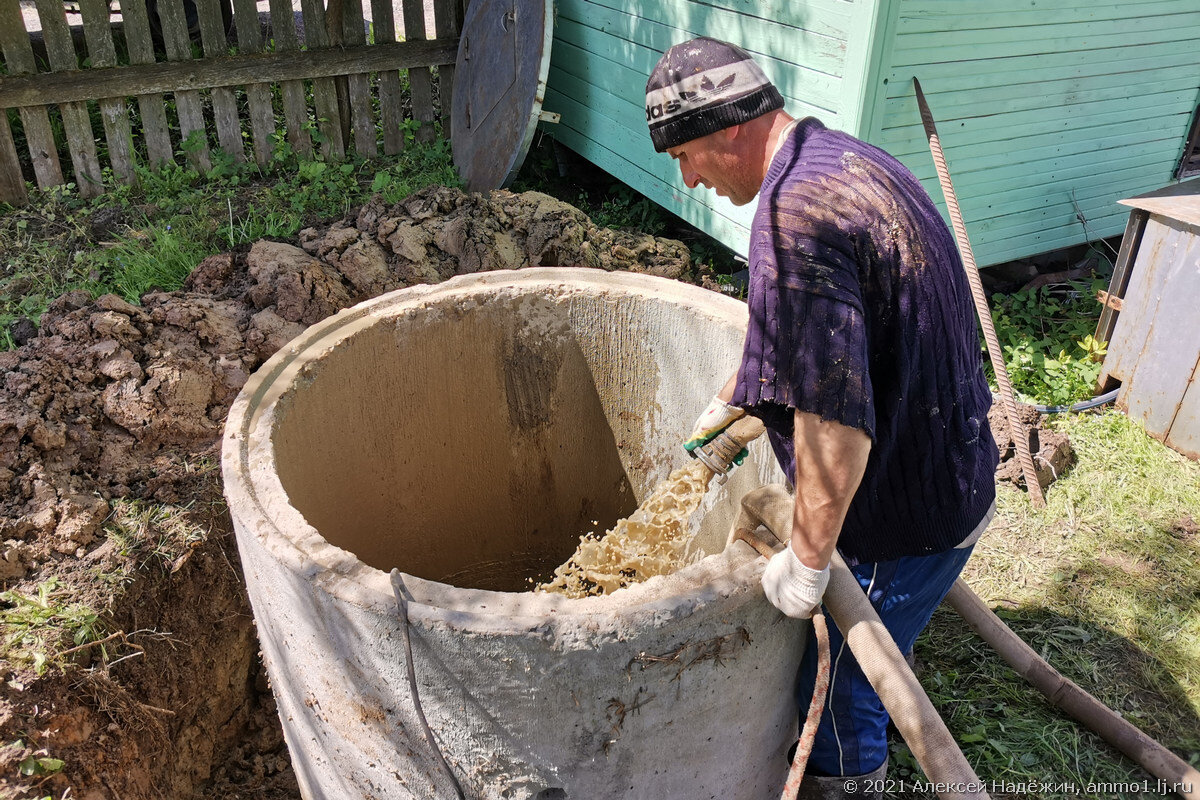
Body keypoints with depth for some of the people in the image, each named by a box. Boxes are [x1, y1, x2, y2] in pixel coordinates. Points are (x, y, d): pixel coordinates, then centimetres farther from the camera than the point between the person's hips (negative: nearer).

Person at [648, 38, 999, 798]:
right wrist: (728, 404, 28)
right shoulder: (845, 159, 5)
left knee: (837, 683, 12)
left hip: (908, 512, -10)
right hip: (953, 470, 10)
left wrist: (807, 560, -22)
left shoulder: (795, 209, -30)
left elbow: (833, 418, -34)